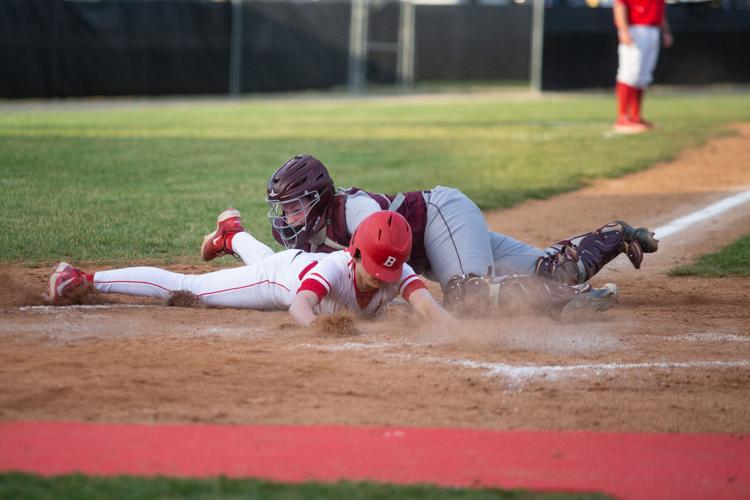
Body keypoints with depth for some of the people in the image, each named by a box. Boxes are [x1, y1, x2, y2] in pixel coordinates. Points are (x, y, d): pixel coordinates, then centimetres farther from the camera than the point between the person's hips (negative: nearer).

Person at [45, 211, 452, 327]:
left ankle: (233, 235, 75)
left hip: (308, 266, 6)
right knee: (184, 288, 5)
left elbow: (426, 304, -52)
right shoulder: (336, 269, -48)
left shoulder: (397, 273, -36)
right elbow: (299, 306, -64)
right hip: (282, 274, -6)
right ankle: (83, 280, 17)